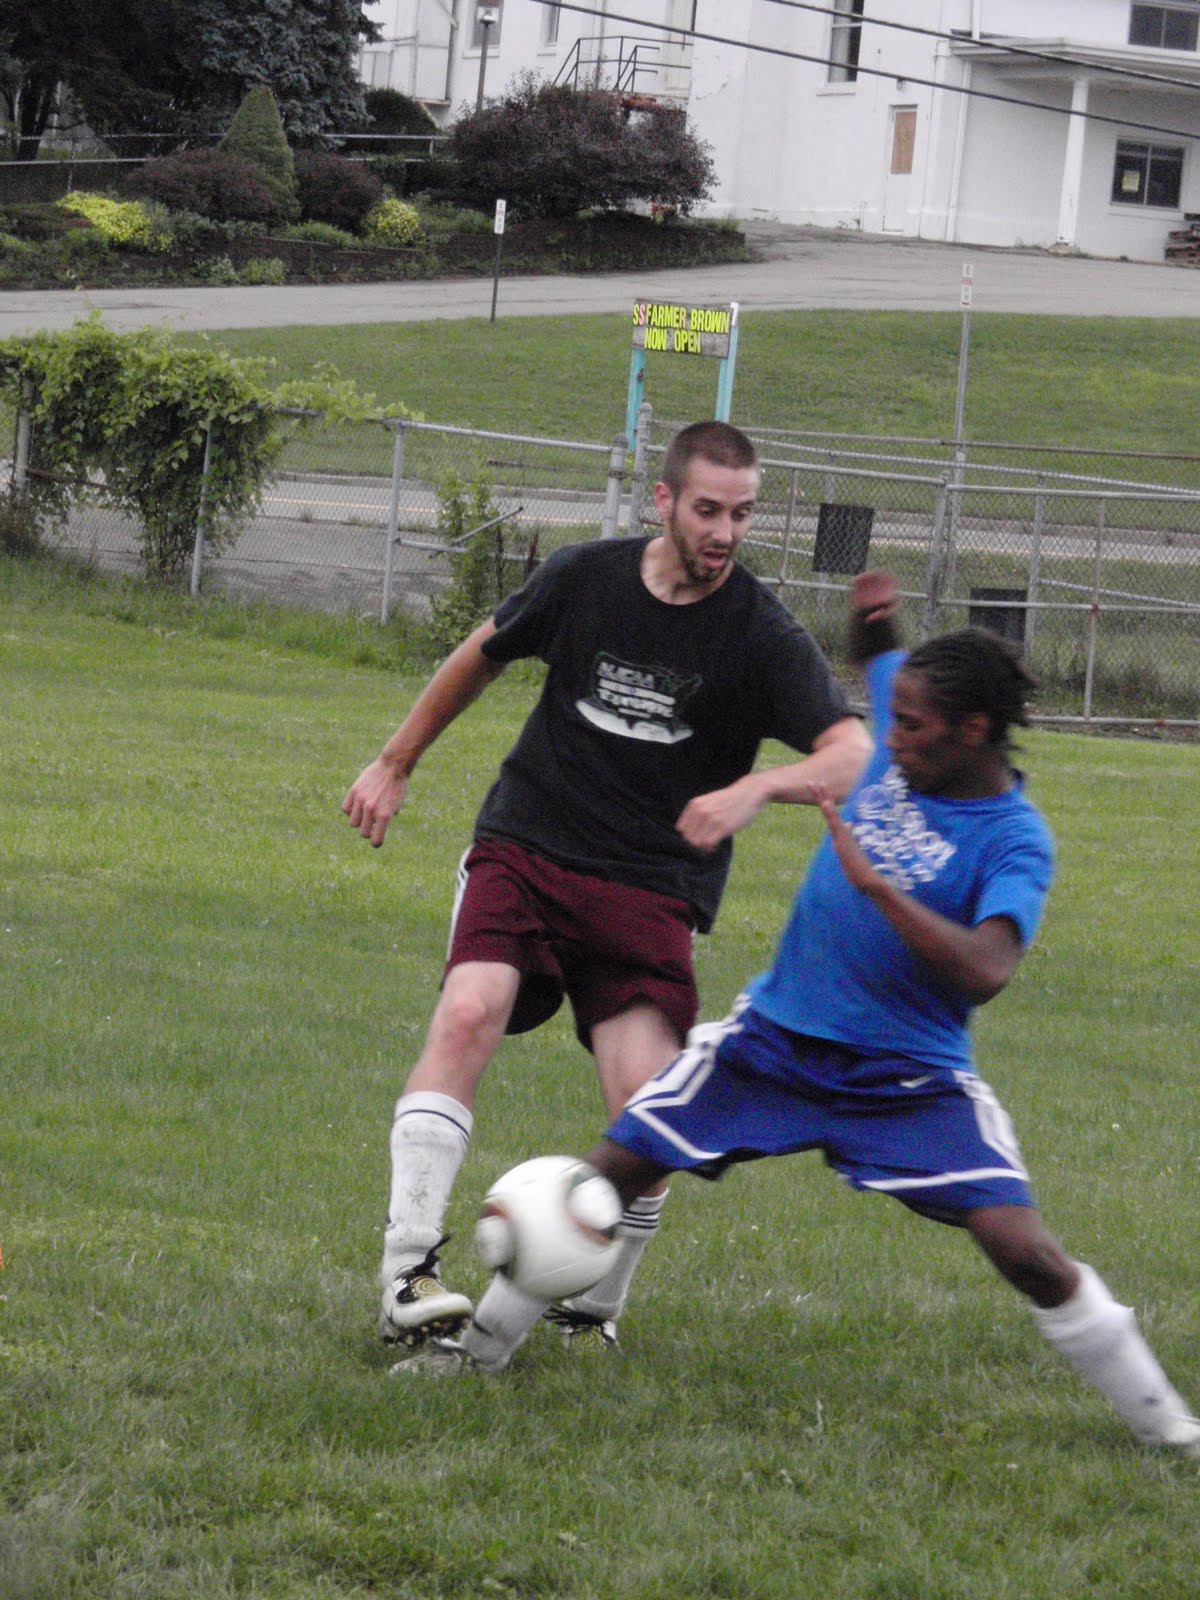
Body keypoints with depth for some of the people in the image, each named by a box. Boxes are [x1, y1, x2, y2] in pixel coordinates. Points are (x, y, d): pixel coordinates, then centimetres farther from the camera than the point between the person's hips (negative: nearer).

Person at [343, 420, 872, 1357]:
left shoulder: (762, 635, -7)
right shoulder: (584, 578, 1)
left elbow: (855, 756, -18)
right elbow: (483, 655, 21)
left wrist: (757, 790, -36)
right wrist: (396, 764, 27)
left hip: (651, 890, -1)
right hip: (524, 849, 1)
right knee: (469, 1014, -26)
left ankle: (596, 1312, 8)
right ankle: (408, 1275, -29)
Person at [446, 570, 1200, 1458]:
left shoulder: (1017, 842, -19)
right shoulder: (910, 740, -2)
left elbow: (985, 973, -36)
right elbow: (881, 659, 23)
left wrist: (877, 885, -38)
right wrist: (875, 617, -1)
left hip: (910, 1077, -5)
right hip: (776, 1034, 5)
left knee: (1019, 1244, -19)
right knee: (613, 1170, -1)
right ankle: (483, 1343, 16)